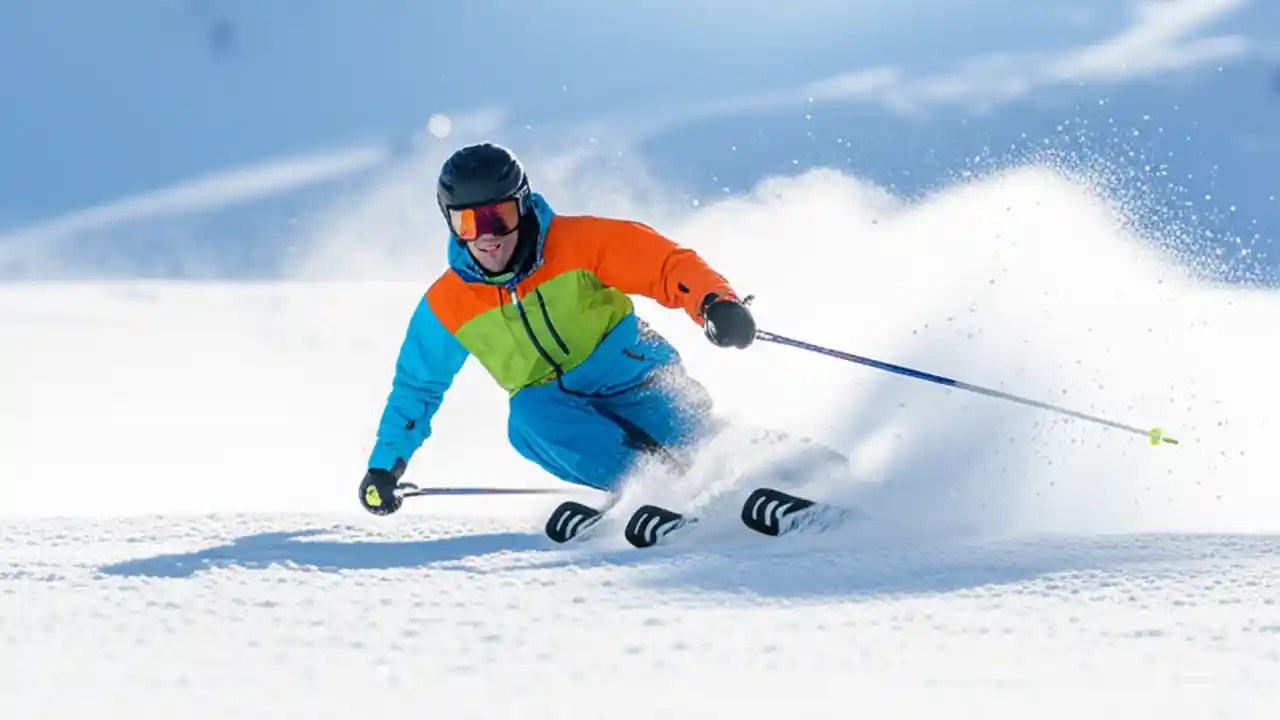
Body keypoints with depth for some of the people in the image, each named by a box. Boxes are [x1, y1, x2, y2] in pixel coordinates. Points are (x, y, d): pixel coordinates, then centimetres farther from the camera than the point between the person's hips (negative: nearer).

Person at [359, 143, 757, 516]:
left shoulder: (578, 243, -13)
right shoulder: (447, 307, -4)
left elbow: (667, 264, -17)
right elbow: (416, 386, 11)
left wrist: (716, 304, -37)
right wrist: (384, 466, 11)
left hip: (638, 382, -2)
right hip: (561, 416, 2)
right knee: (529, 415, -33)